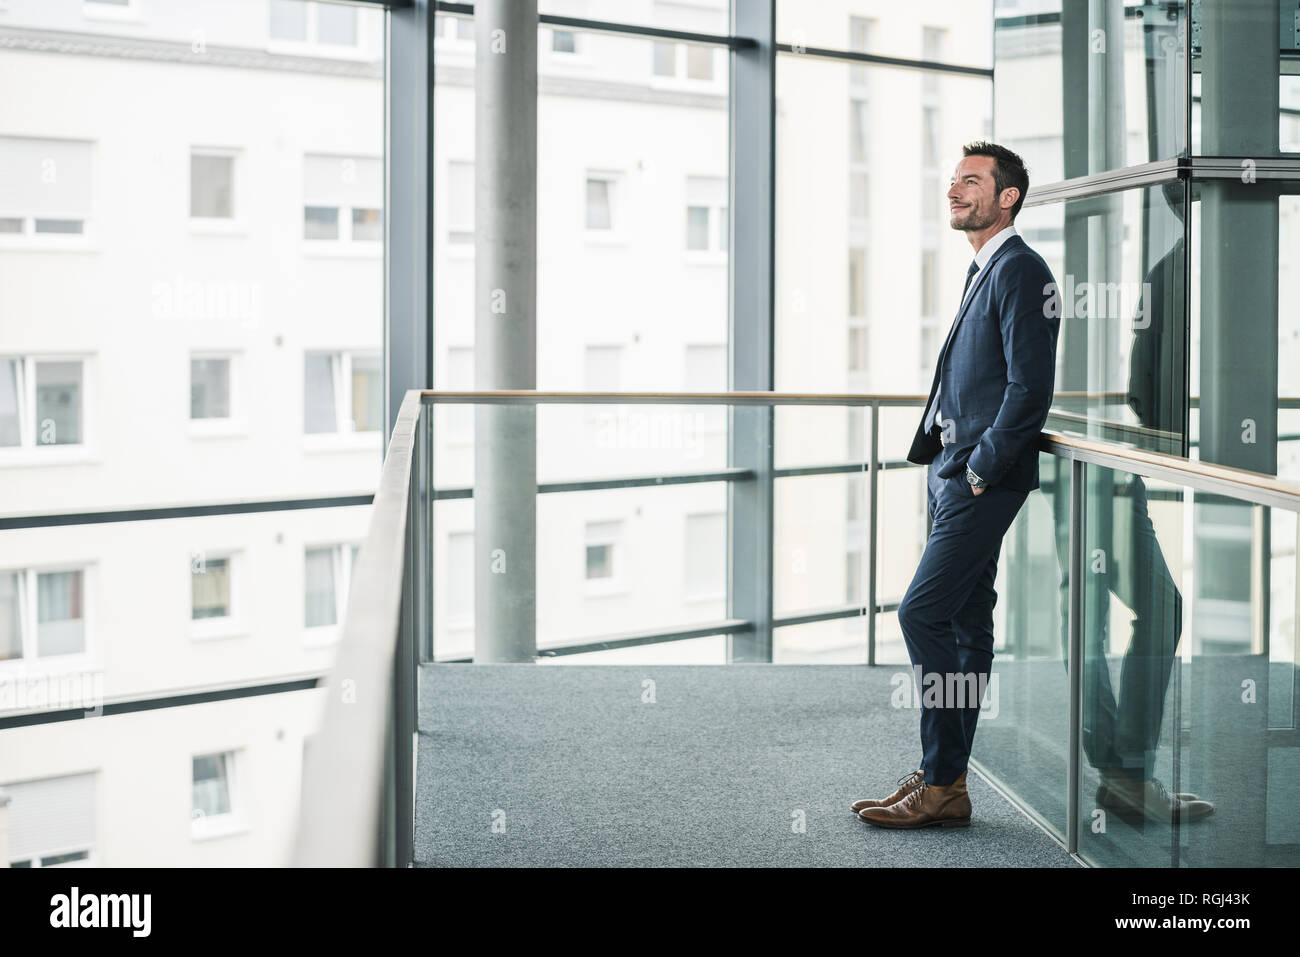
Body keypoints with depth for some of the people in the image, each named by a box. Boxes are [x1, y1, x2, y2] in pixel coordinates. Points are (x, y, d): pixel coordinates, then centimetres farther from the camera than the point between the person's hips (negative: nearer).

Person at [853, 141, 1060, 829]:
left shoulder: (1020, 271, -12)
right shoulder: (983, 271, 18)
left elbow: (1030, 388, -19)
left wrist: (980, 468, -16)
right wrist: (944, 460, 15)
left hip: (984, 478, -10)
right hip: (956, 471, 10)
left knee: (923, 613, -13)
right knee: (965, 620, 10)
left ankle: (940, 783, -6)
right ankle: (946, 783, 15)